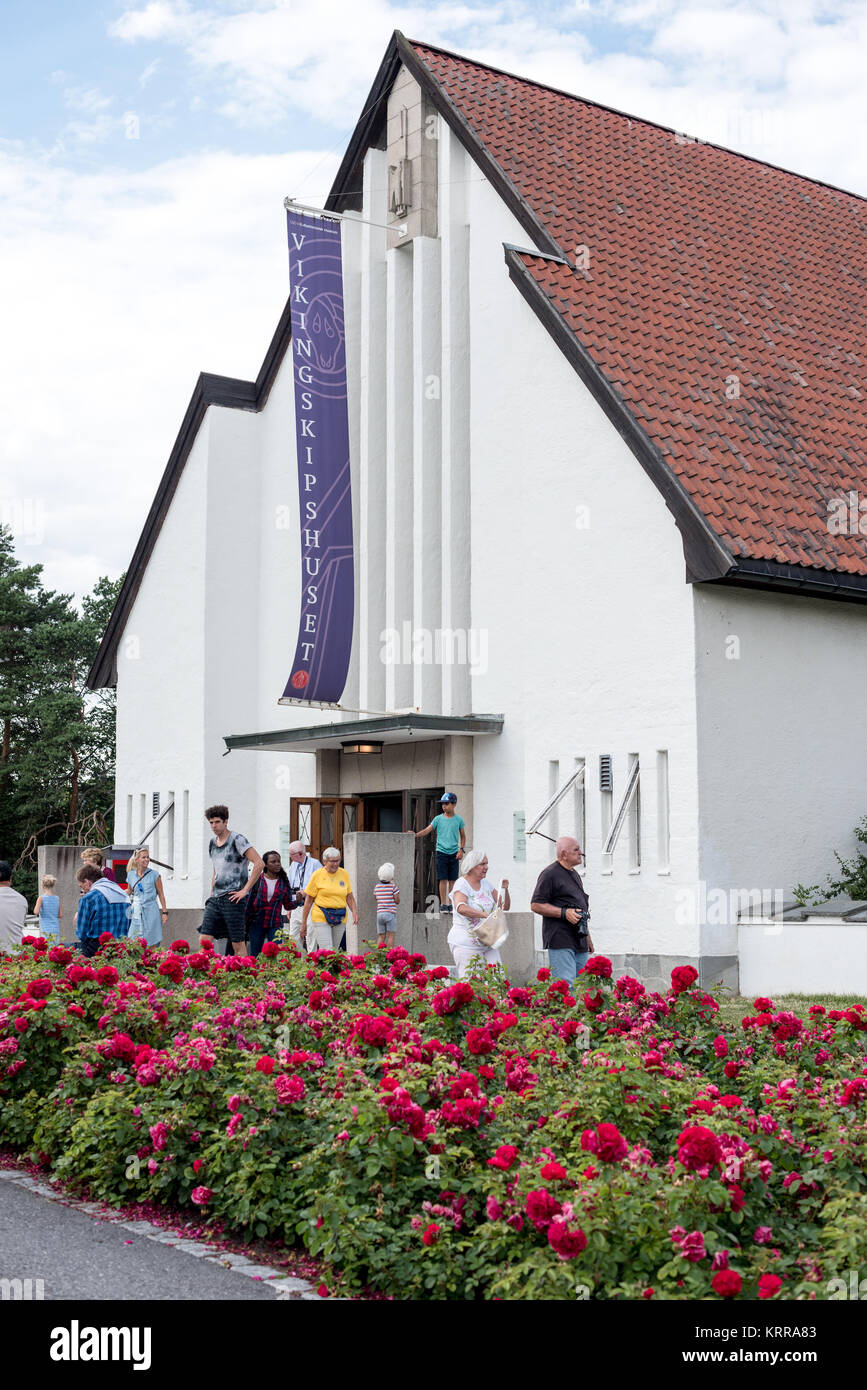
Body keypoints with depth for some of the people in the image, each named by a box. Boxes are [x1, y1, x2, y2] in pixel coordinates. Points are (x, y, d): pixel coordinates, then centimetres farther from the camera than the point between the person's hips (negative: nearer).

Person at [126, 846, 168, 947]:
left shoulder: (154, 874, -1)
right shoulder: (131, 875, 6)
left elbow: (161, 894, 4)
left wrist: (164, 912, 1)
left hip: (151, 911, -2)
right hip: (136, 913, 3)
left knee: (152, 944, -2)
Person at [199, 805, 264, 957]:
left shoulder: (237, 839, -7)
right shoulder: (213, 843, 17)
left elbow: (259, 864, -15)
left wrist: (245, 890, -15)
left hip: (233, 898, -7)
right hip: (215, 898, 7)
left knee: (237, 944, -4)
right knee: (204, 939, -3)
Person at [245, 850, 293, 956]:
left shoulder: (283, 882, 4)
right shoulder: (257, 879, -1)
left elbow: (287, 905, 7)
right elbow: (249, 901, 2)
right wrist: (246, 923, -1)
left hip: (275, 924, 0)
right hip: (256, 922, 0)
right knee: (255, 955, 6)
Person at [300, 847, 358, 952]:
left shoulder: (344, 874, 8)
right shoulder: (318, 874, -3)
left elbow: (349, 897, 14)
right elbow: (308, 900, 0)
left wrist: (354, 912, -5)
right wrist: (303, 923, -2)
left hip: (340, 919, 4)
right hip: (321, 917, -4)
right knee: (327, 952, -12)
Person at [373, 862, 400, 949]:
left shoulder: (377, 887, 5)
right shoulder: (393, 887, -7)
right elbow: (397, 901, -5)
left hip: (379, 913, 4)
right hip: (390, 913, -4)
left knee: (381, 936, 9)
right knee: (390, 936, -1)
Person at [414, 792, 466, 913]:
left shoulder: (458, 820, 5)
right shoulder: (438, 819, 3)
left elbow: (463, 836, 12)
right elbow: (427, 830, -4)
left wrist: (461, 849, 0)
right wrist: (416, 835, -21)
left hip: (454, 853, 1)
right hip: (441, 852, -1)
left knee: (452, 880, 2)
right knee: (443, 879, -5)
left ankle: (450, 904, 9)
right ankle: (443, 904, -1)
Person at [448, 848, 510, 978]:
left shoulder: (486, 883, 11)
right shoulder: (462, 884, -10)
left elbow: (505, 907, 15)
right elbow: (460, 908, -30)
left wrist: (505, 889, -3)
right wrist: (486, 915, -38)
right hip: (466, 945, -6)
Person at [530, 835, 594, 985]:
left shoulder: (574, 874, 20)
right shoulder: (550, 874, -9)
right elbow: (536, 905, -13)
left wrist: (587, 936, 26)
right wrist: (564, 913, -20)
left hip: (579, 940, 9)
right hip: (561, 941, -9)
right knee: (566, 985, -14)